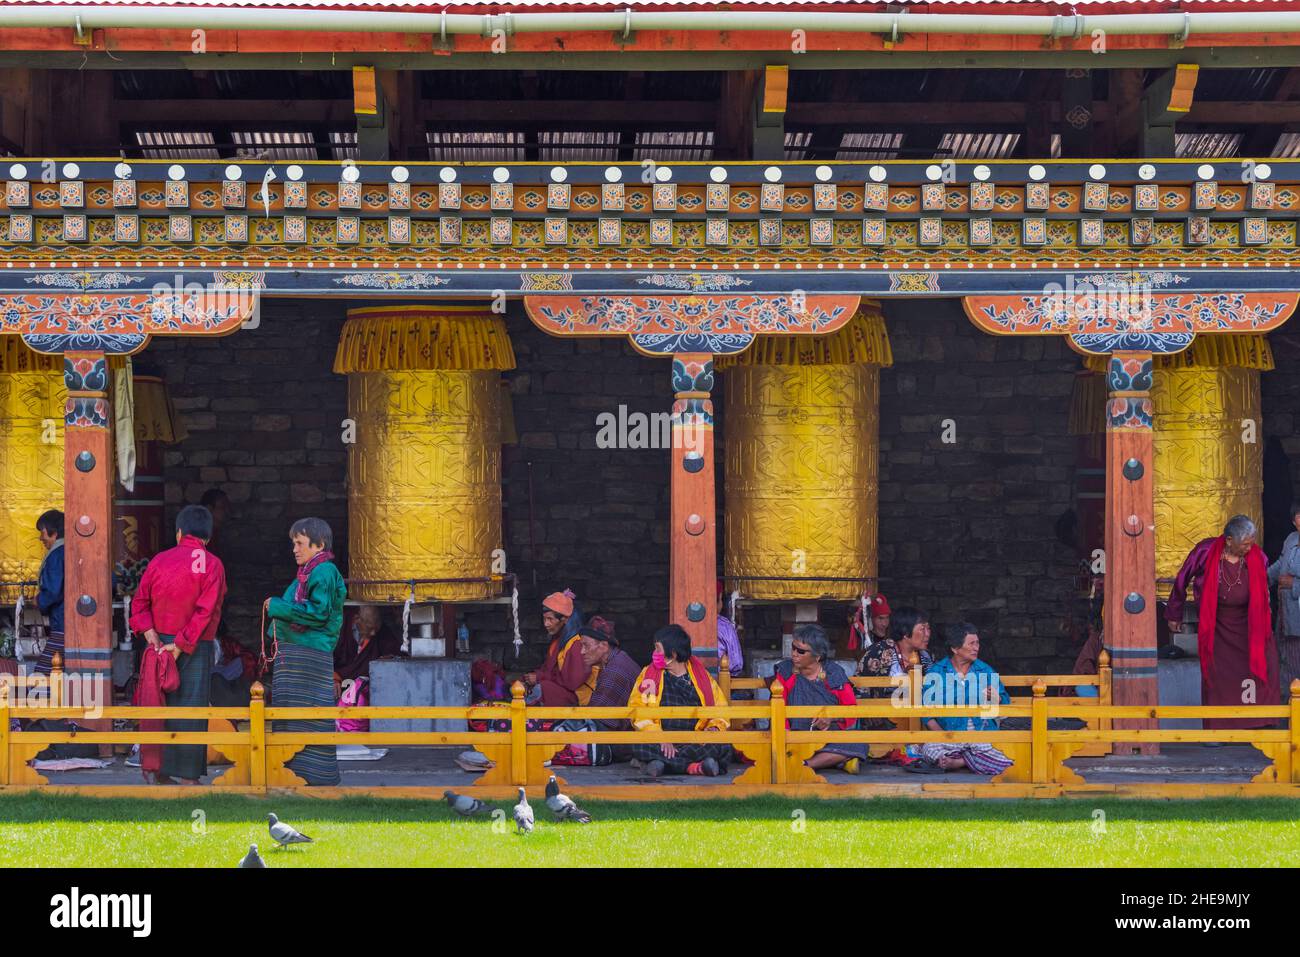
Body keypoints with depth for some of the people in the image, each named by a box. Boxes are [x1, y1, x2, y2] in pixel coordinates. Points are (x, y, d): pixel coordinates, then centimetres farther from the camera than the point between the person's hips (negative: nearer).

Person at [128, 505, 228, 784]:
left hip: (159, 643, 4)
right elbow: (205, 611, -15)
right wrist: (181, 645, -15)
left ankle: (160, 772, 13)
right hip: (195, 647, -4)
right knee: (190, 709, -1)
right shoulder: (212, 565, -7)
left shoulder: (159, 560, 4)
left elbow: (140, 600, 1)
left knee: (161, 706, 10)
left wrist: (148, 631, -6)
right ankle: (187, 776, -1)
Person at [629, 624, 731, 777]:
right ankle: (697, 766, -32)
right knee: (640, 748, -35)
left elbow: (721, 709, 15)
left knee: (723, 748, -31)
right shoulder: (648, 675, 9)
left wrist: (714, 728, -9)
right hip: (659, 741, 0)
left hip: (695, 741, 0)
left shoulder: (702, 675, 10)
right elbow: (638, 710, -1)